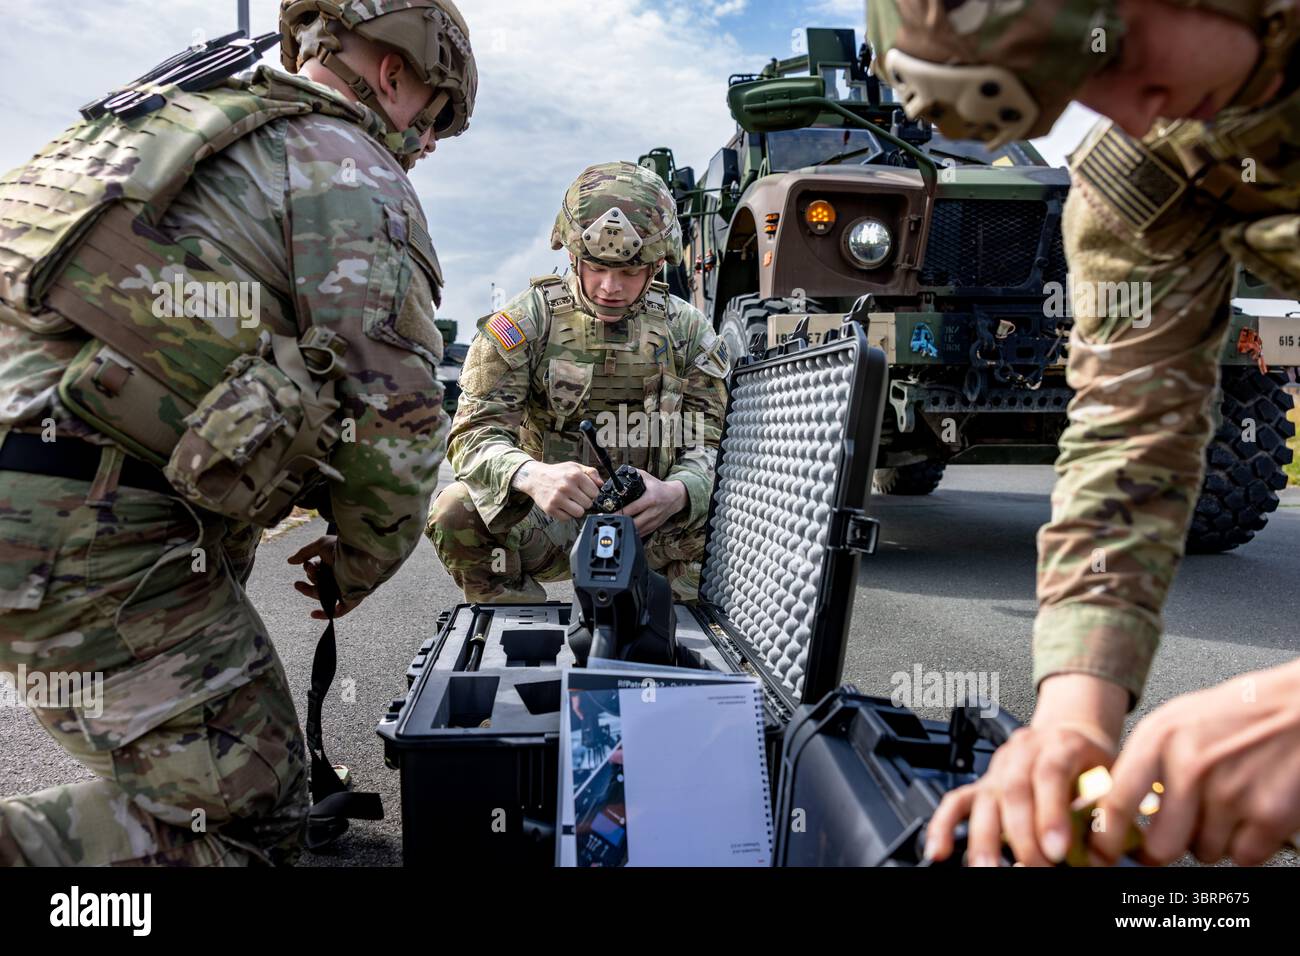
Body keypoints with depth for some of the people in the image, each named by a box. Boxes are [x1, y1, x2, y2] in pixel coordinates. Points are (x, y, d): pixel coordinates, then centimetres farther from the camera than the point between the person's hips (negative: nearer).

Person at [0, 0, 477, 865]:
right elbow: (394, 411, -12)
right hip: (93, 535, -9)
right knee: (252, 824, 0)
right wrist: (361, 566, 6)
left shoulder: (182, 115, 24)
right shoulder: (351, 171, -3)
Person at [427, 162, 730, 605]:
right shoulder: (523, 322, -6)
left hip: (650, 527, 1)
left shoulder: (688, 331, 0)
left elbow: (711, 444, -3)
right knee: (456, 510, -28)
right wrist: (530, 475, -38)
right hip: (548, 520, -1)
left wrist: (676, 493, -29)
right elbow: (476, 431, -13)